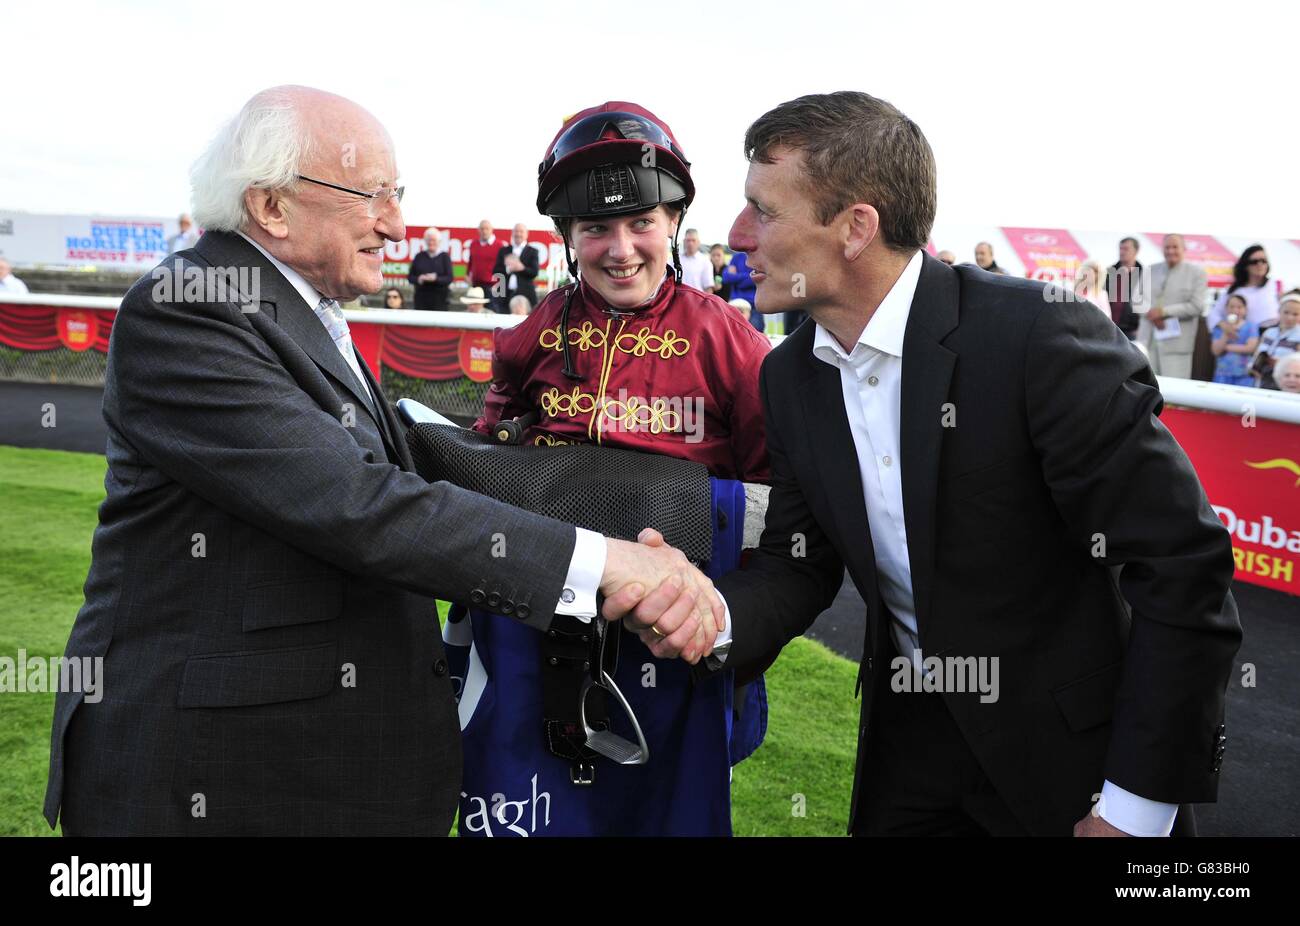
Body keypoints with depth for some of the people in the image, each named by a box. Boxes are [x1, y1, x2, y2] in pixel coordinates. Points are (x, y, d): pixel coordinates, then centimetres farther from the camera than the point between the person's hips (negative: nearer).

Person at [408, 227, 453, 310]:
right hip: (421, 297, 2)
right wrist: (418, 279, -11)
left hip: (440, 298, -2)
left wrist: (436, 278, -19)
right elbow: (410, 277, 10)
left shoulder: (445, 256, 4)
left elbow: (449, 279, -2)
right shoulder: (419, 256, 11)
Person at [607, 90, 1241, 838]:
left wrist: (1136, 807, -18)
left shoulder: (1039, 335, -24)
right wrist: (712, 615, -21)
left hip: (1068, 748, -5)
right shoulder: (791, 375, -4)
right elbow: (800, 563, 1)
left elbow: (1185, 564, -21)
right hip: (911, 732, 5)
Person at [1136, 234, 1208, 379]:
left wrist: (1164, 311, -11)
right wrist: (1152, 315, -8)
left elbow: (1197, 306, -5)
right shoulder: (1151, 271, 16)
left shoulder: (1197, 273, 4)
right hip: (1148, 340, 4)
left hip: (1176, 343, -3)